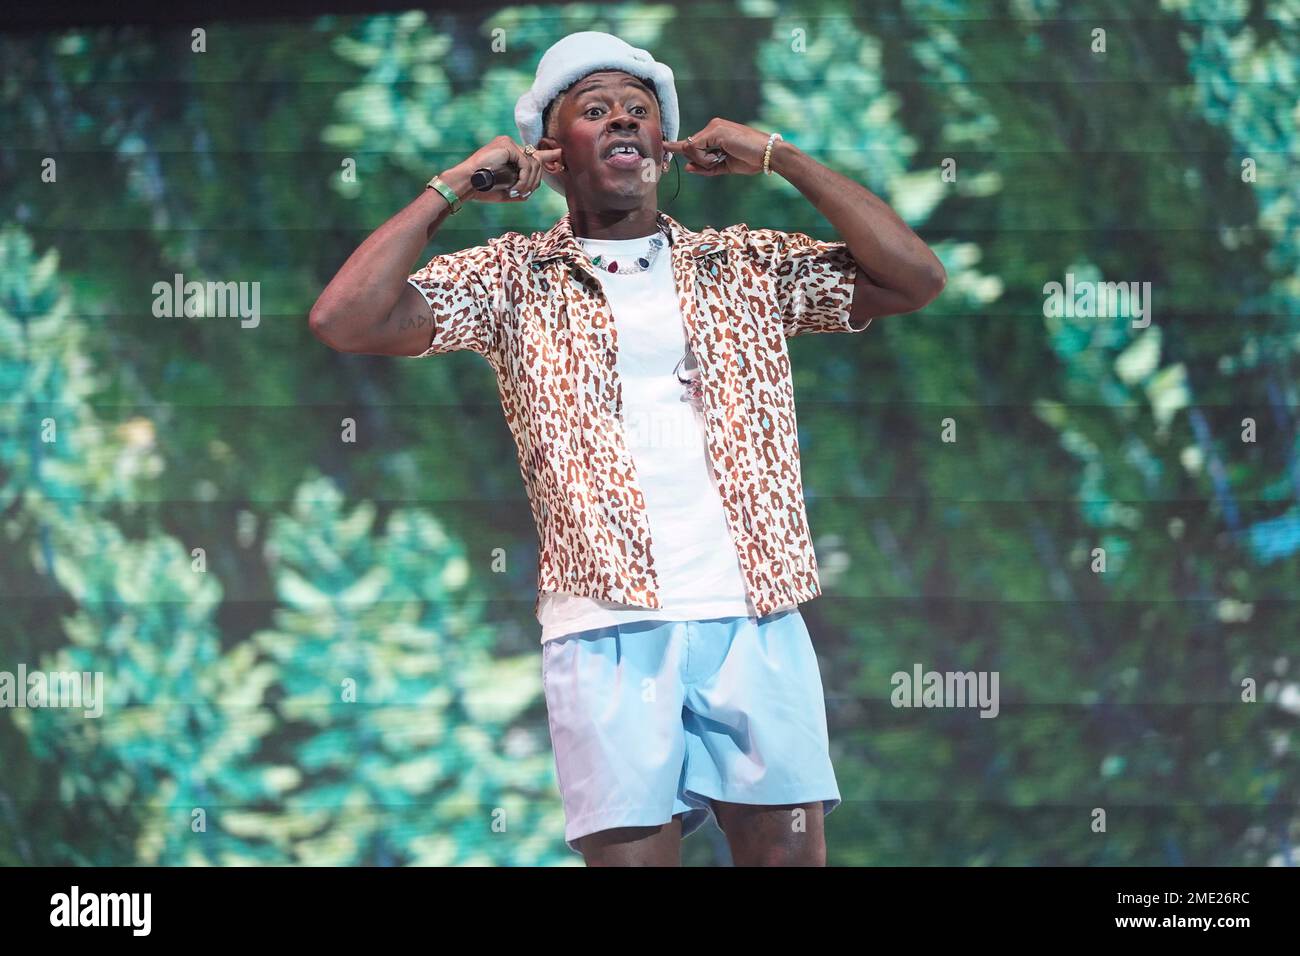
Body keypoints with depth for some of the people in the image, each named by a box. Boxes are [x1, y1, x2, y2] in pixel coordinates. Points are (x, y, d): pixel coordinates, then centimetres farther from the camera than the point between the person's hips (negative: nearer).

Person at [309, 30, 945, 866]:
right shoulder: (514, 281, 9)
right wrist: (453, 188, 2)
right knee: (631, 855, -6)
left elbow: (915, 279, 3)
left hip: (758, 624, 2)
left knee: (790, 853, -1)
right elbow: (345, 321, -2)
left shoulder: (747, 266, 14)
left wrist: (782, 158, 4)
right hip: (610, 635, -1)